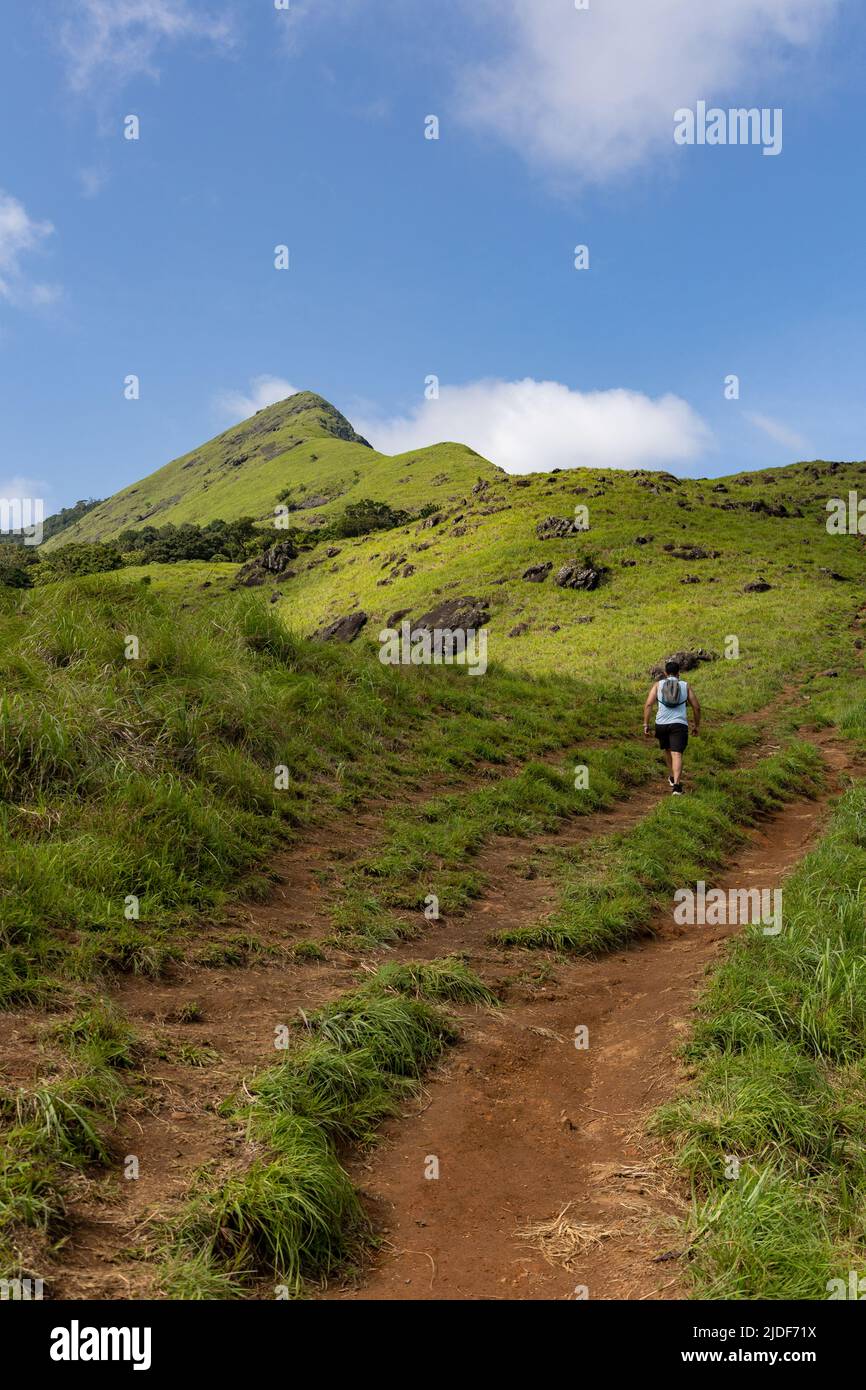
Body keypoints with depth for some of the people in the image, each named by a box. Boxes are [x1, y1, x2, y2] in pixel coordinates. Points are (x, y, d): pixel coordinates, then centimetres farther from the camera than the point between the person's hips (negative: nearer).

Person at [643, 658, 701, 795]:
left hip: (661, 724, 2)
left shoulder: (658, 685, 8)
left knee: (667, 750, 26)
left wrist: (646, 724, -2)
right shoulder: (686, 686, 9)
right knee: (677, 754, -10)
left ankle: (672, 778, 43)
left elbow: (648, 704, -3)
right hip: (679, 725, -2)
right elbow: (697, 707, 8)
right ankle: (676, 785, -27)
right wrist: (697, 725, 20)